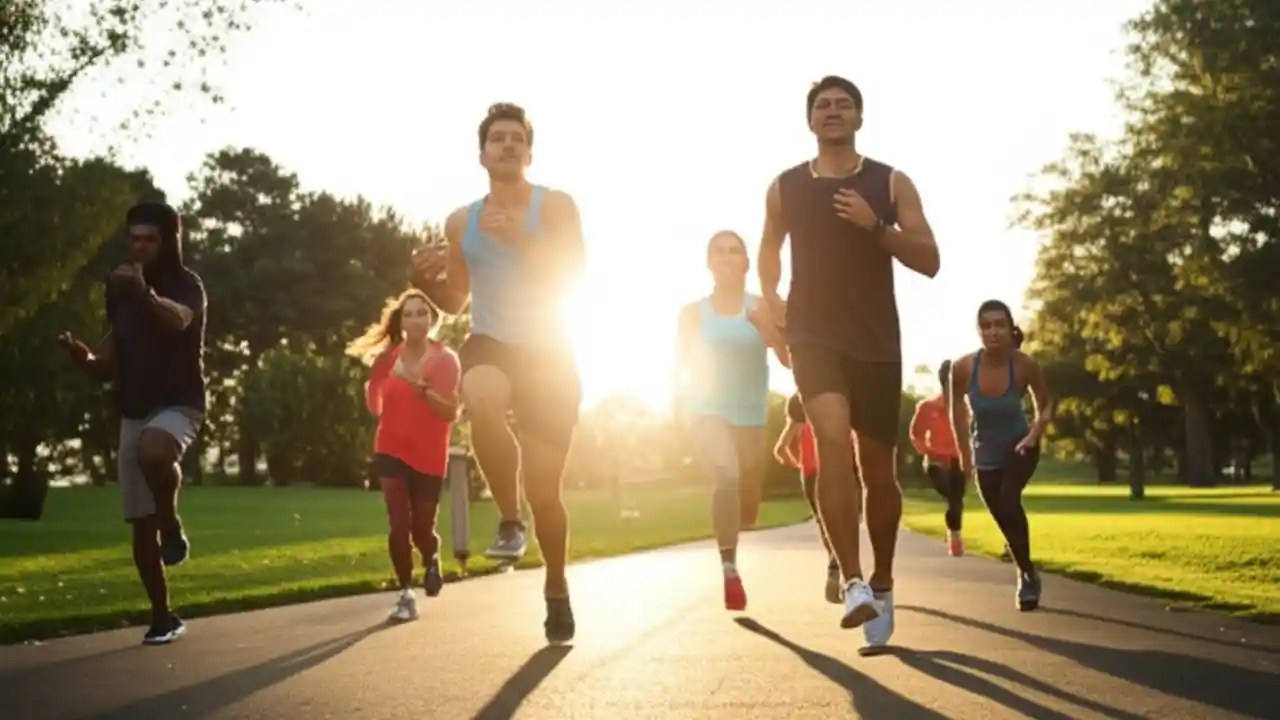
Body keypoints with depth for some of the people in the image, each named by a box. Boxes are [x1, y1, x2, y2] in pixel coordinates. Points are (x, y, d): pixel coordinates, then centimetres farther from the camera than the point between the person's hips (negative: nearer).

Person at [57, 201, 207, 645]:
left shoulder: (185, 284, -6)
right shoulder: (121, 294, 12)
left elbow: (177, 320, -32)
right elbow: (109, 367, 15)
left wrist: (145, 294, -51)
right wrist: (83, 356, -8)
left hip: (179, 405, -6)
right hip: (133, 413, 6)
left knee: (152, 451, -41)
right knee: (141, 526, 5)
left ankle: (172, 526, -17)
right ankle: (163, 617, 17)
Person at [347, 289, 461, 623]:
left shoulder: (446, 359, -9)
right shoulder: (388, 357, 0)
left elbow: (451, 413, -18)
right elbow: (376, 407, 9)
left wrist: (421, 386, -27)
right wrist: (373, 374, -2)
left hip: (428, 456, -2)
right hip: (391, 451, 2)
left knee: (422, 527, 6)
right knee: (398, 524, -7)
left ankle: (432, 561, 42)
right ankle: (406, 595, 4)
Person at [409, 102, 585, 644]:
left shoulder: (555, 206, -2)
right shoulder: (460, 222, 8)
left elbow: (572, 275, -15)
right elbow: (455, 302, 15)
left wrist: (519, 239, -27)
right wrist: (426, 281, -6)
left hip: (548, 354, -1)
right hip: (490, 345, 2)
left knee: (544, 492, 1)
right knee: (482, 399, -39)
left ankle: (556, 589, 27)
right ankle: (509, 520, -20)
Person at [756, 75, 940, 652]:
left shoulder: (891, 183, 4)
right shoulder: (785, 187, 7)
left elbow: (929, 261, -2)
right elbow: (769, 248, 24)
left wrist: (875, 225, -16)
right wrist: (770, 296, 6)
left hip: (877, 342, 1)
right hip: (814, 336, -1)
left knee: (877, 470, 7)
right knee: (833, 441, -25)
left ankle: (881, 584, 27)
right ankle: (854, 583, -23)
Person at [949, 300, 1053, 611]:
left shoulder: (1025, 365, -24)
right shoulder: (963, 367, -22)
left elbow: (1044, 404, -4)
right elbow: (958, 409, -2)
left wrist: (1035, 434, -21)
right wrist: (965, 452, 2)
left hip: (1019, 447, -2)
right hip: (986, 455, 2)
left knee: (1009, 500, -26)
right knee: (1005, 519, 10)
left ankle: (1027, 575, -11)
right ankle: (1027, 574, 36)